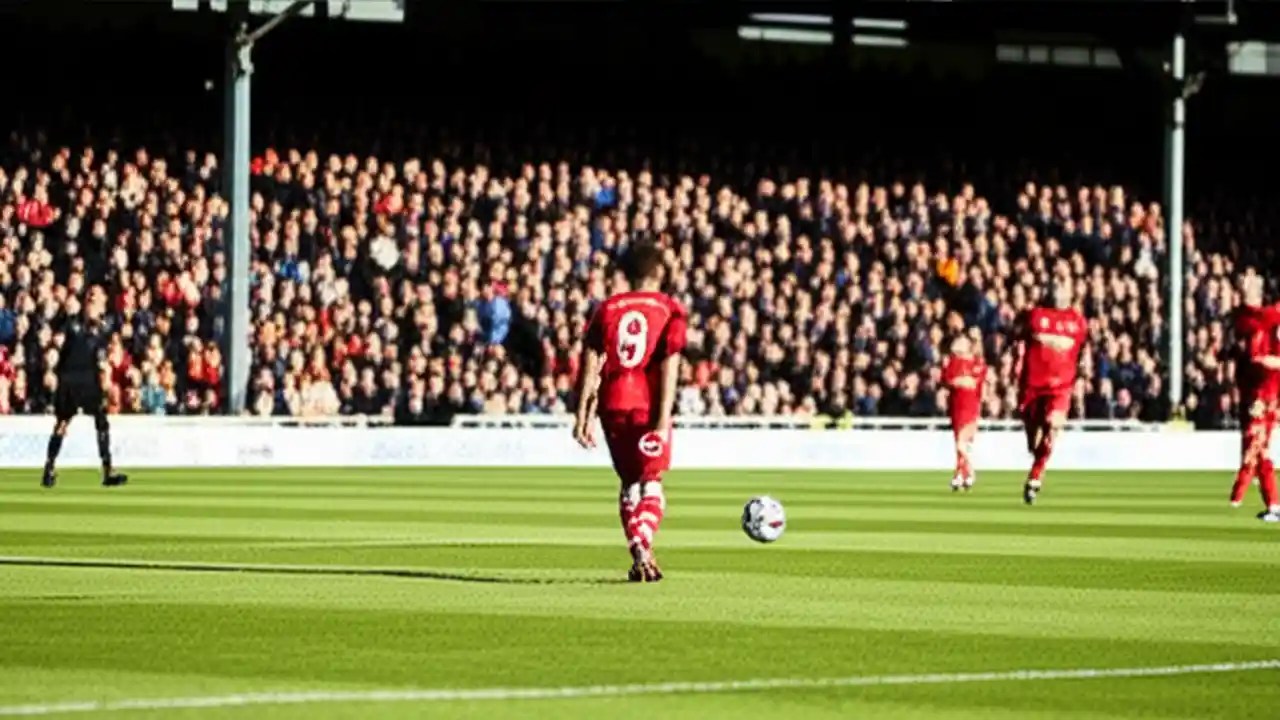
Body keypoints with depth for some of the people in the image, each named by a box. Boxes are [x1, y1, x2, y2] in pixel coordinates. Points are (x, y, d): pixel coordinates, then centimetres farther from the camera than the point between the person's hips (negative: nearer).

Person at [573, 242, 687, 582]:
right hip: (648, 407, -3)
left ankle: (639, 555, 13)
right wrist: (663, 419, -13)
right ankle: (642, 546, -25)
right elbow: (669, 365, -9)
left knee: (629, 481, 17)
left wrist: (583, 415, 4)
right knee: (651, 482, 1)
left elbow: (591, 363, 3)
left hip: (613, 405, 3)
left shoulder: (607, 309, 9)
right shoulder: (670, 310, 1)